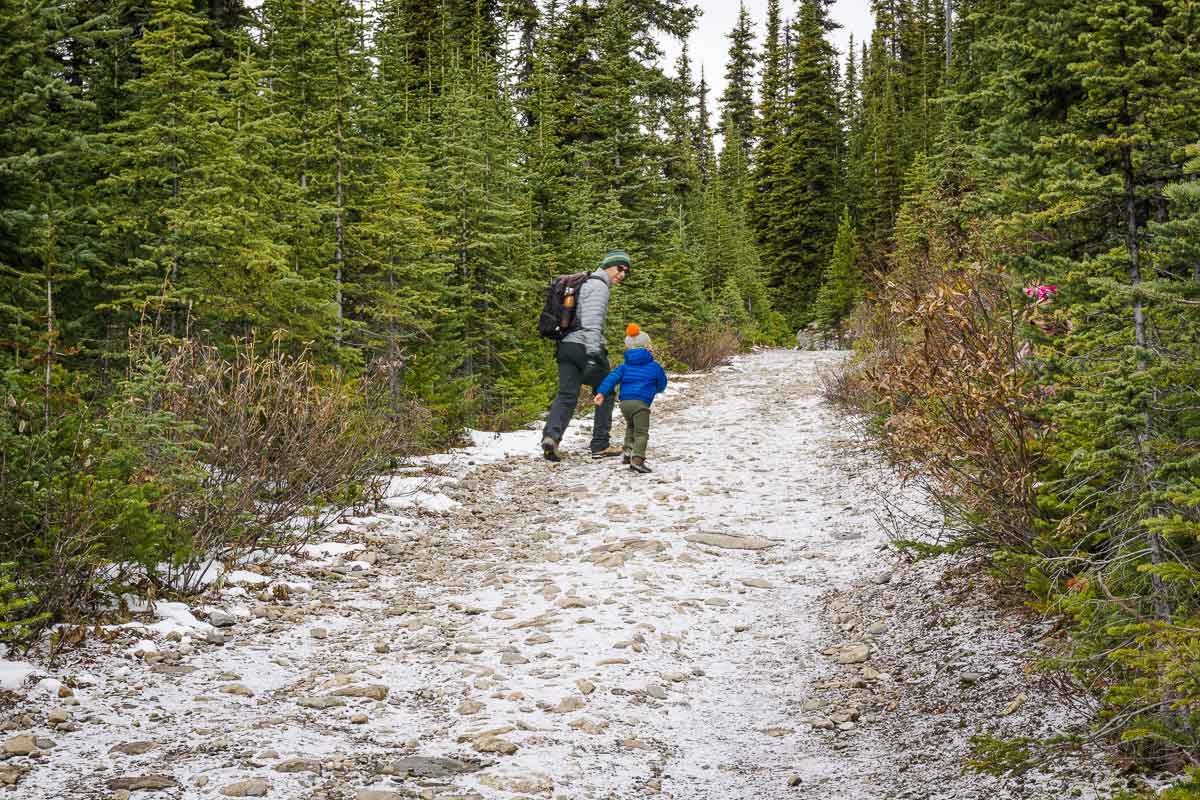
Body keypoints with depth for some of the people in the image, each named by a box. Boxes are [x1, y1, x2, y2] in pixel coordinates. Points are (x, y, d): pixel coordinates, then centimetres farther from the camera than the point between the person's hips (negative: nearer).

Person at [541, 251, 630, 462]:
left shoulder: (584, 283, 23)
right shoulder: (598, 286, -8)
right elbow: (592, 322, -19)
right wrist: (594, 354, -26)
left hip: (565, 346, 8)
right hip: (585, 347, -8)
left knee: (566, 395, 0)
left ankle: (551, 435, -23)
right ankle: (600, 445, 10)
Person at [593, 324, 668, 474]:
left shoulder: (624, 367, 17)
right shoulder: (655, 367, 10)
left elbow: (612, 378, 3)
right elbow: (662, 384, 20)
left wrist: (601, 392, -6)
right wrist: (653, 389, 42)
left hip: (624, 402, 5)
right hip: (640, 402, -5)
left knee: (630, 427, 30)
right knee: (641, 432, -7)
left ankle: (629, 450, 21)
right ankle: (637, 459, -24)